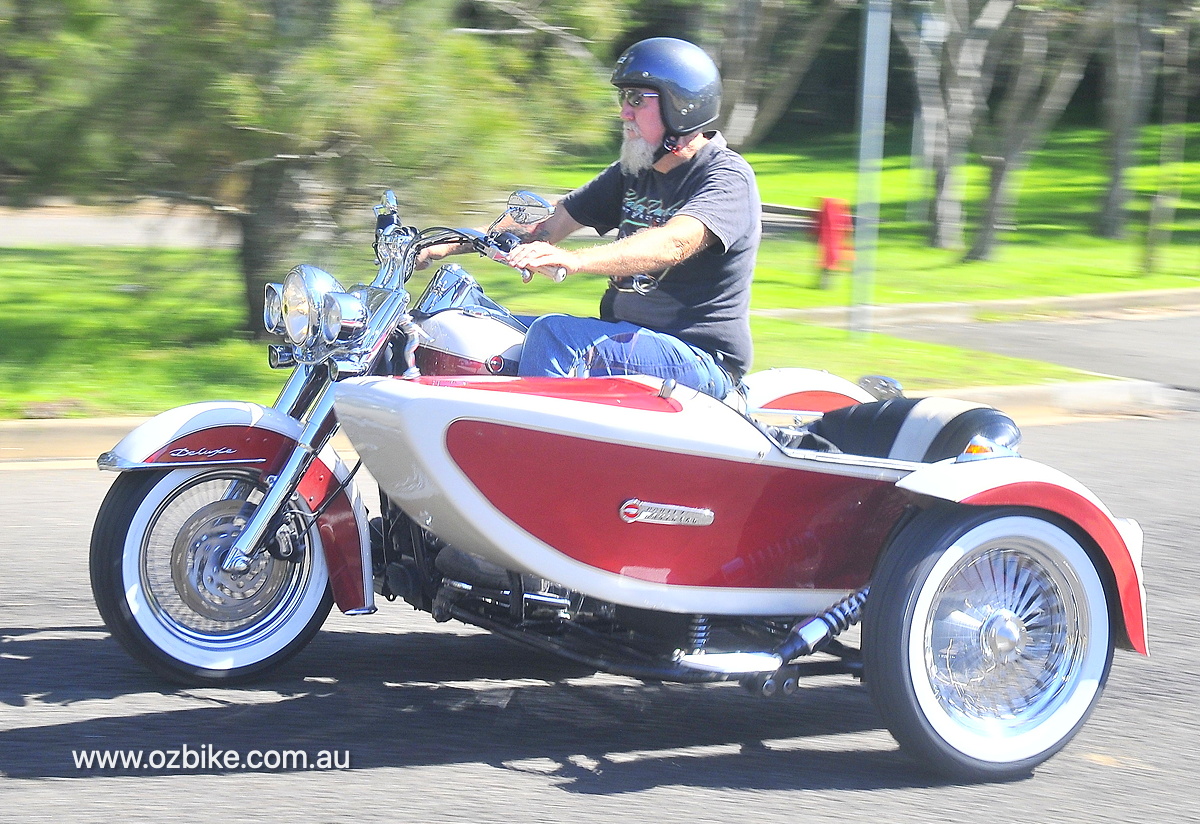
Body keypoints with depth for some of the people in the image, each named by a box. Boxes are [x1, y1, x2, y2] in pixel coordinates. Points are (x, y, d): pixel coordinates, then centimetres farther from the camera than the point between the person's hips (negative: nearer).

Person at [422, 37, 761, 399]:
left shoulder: (727, 176, -13)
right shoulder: (632, 173, 15)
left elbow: (674, 244, -31)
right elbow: (551, 224, 14)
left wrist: (572, 260, -46)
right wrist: (448, 245, 2)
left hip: (702, 359, -9)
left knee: (556, 334, -29)